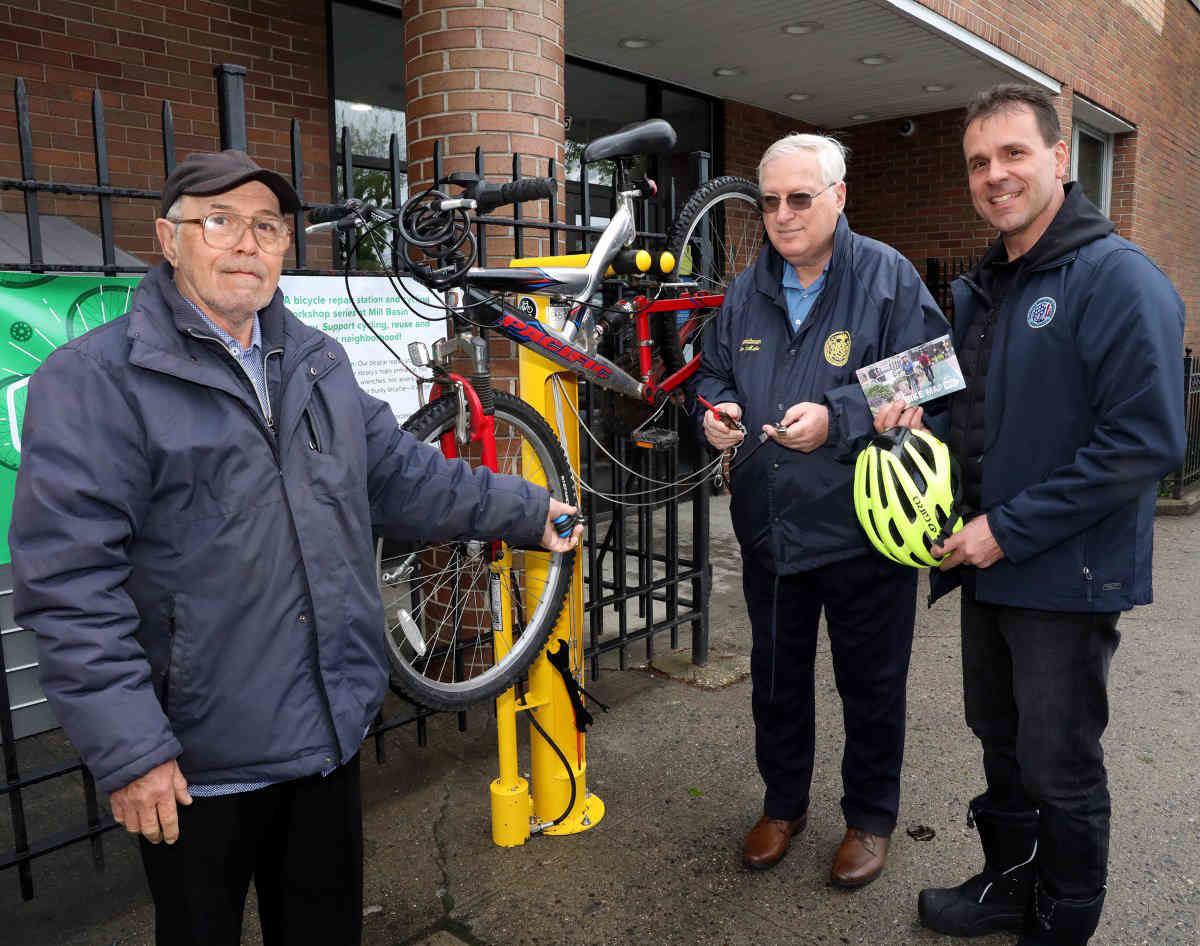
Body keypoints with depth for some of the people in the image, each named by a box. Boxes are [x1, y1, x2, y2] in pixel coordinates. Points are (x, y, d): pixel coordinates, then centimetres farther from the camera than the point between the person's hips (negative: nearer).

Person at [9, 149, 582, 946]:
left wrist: (526, 511, 13)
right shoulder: (94, 380, -12)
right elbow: (69, 583, -17)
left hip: (331, 731, 6)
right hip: (199, 764, -5)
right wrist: (129, 751, -19)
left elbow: (404, 476, 14)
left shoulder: (319, 362, 9)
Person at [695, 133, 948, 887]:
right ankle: (784, 804, 39)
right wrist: (717, 411, -4)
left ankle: (871, 817, 34)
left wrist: (837, 417, -26)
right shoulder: (748, 290, 8)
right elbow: (714, 372, 18)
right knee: (777, 679, 18)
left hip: (863, 528, -4)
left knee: (870, 685, 12)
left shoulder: (889, 278, -8)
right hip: (769, 526, 5)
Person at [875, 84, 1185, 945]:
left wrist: (1009, 529, -22)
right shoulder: (983, 287, 10)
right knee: (1000, 737, 21)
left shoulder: (1117, 277, -16)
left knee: (1060, 767, 8)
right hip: (990, 563, 8)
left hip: (1067, 576, -7)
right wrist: (920, 415, -1)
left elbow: (1146, 444, -23)